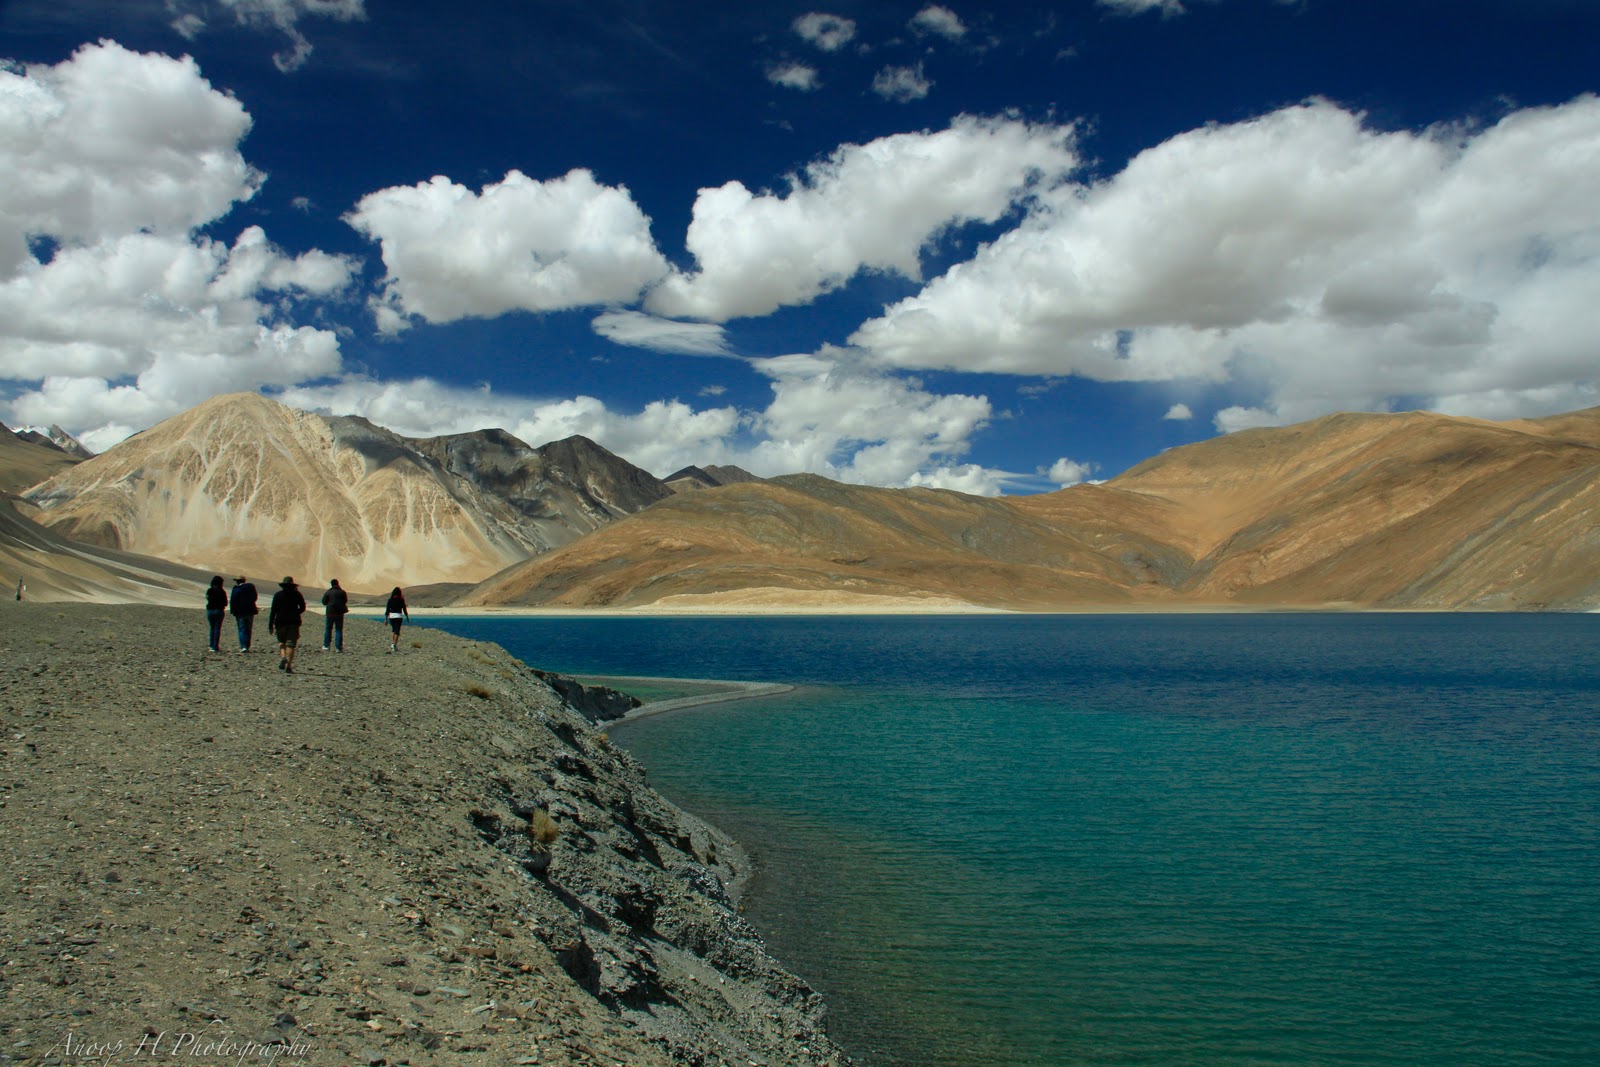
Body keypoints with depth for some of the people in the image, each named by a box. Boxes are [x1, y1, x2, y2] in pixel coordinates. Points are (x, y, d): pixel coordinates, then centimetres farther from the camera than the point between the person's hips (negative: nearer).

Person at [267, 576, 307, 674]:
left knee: (281, 642, 16)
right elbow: (302, 608, 5)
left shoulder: (278, 595, 1)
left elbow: (273, 611, -3)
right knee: (290, 643, -2)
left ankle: (282, 657, -11)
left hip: (281, 622, 0)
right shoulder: (297, 594, 3)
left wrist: (270, 625, -1)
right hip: (294, 622, 0)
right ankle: (289, 666, -8)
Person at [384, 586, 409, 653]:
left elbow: (387, 609, 3)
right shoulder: (401, 599, -5)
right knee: (397, 632, -3)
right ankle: (394, 645, -15)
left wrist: (386, 618, 8)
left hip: (391, 616, 4)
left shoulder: (390, 600, 3)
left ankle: (393, 644, 14)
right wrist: (407, 617, 8)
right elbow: (404, 609, -3)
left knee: (395, 631, 18)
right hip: (398, 616, -3)